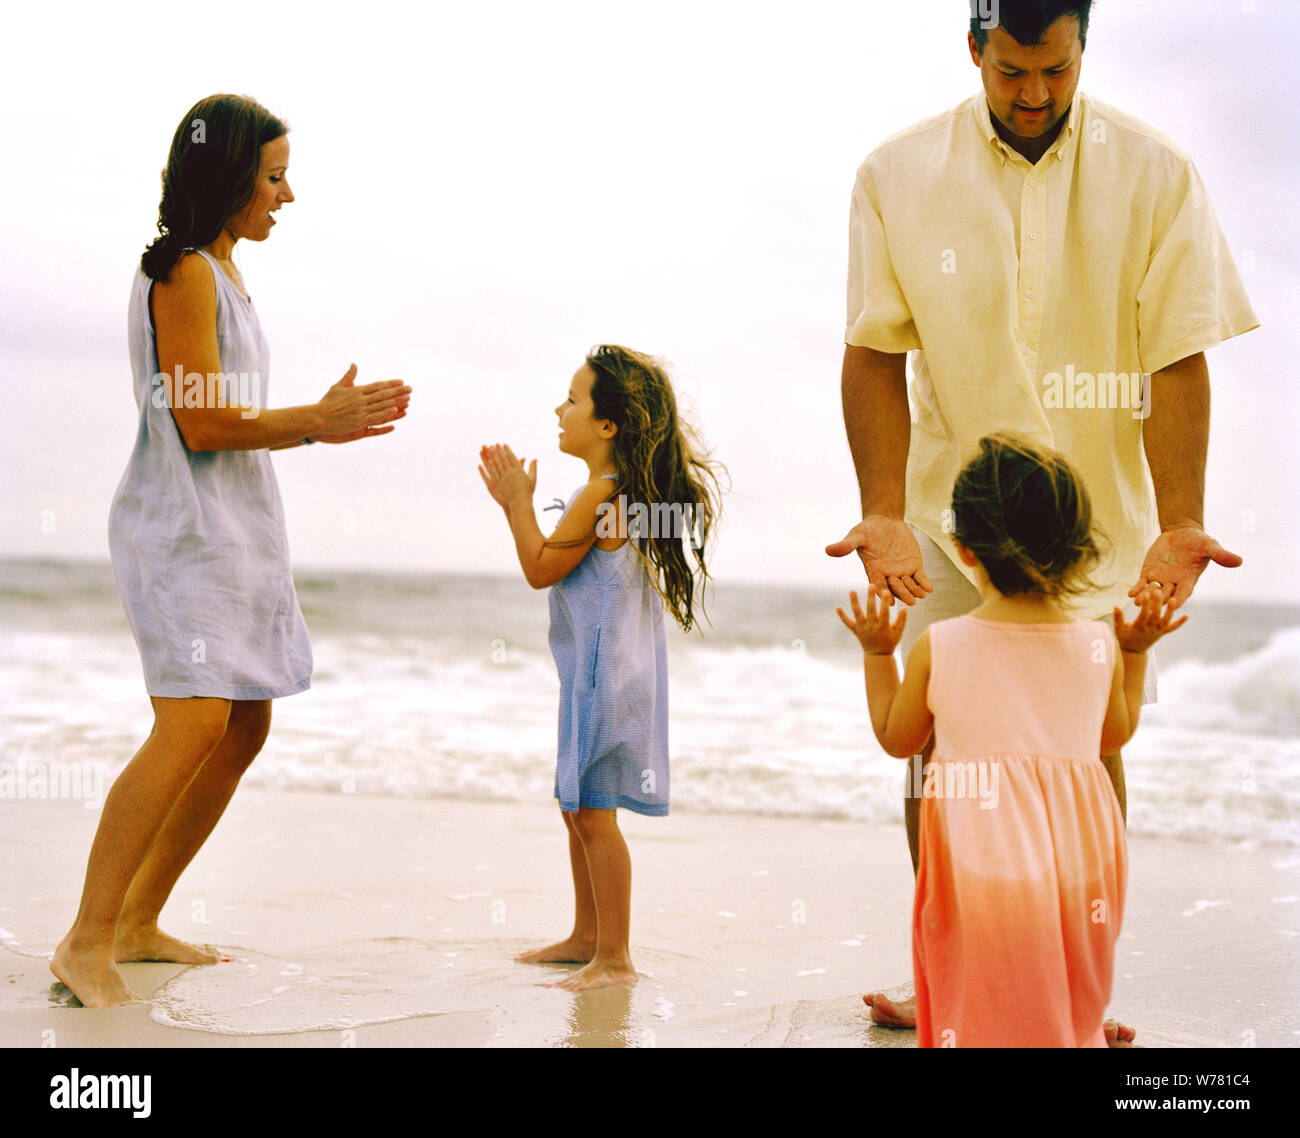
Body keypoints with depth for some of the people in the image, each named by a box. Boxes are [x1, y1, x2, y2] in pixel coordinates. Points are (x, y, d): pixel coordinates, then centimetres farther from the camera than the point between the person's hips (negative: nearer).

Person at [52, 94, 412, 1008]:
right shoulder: (184, 274, -12)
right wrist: (317, 422, -10)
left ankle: (139, 922, 18)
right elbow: (202, 423, -17)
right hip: (183, 526, -10)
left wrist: (326, 422, 12)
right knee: (194, 724, -20)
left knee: (244, 731, 10)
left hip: (234, 527, 10)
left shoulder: (223, 273, 18)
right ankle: (87, 943, -17)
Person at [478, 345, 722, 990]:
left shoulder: (599, 495, -19)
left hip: (604, 674, -11)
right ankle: (586, 937, 29)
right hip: (596, 673, 11)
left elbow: (541, 570, -15)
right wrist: (513, 507, 16)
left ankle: (614, 959, 1)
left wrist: (520, 501, -7)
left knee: (593, 813, -5)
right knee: (577, 806, 18)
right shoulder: (625, 490, 13)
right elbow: (557, 563, 19)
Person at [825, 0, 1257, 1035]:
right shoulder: (898, 176, -4)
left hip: (1101, 516, 0)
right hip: (952, 514, 0)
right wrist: (885, 513, -15)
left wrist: (1180, 523, -18)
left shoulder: (1153, 175, -5)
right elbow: (874, 355, -4)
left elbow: (1177, 361, -8)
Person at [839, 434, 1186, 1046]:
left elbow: (897, 738, 10)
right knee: (1073, 1012, 18)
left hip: (978, 862, -2)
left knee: (973, 1017, 9)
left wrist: (876, 654, 20)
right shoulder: (1100, 646, 0)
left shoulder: (937, 646, -5)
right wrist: (1137, 652, 27)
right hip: (1078, 872, 2)